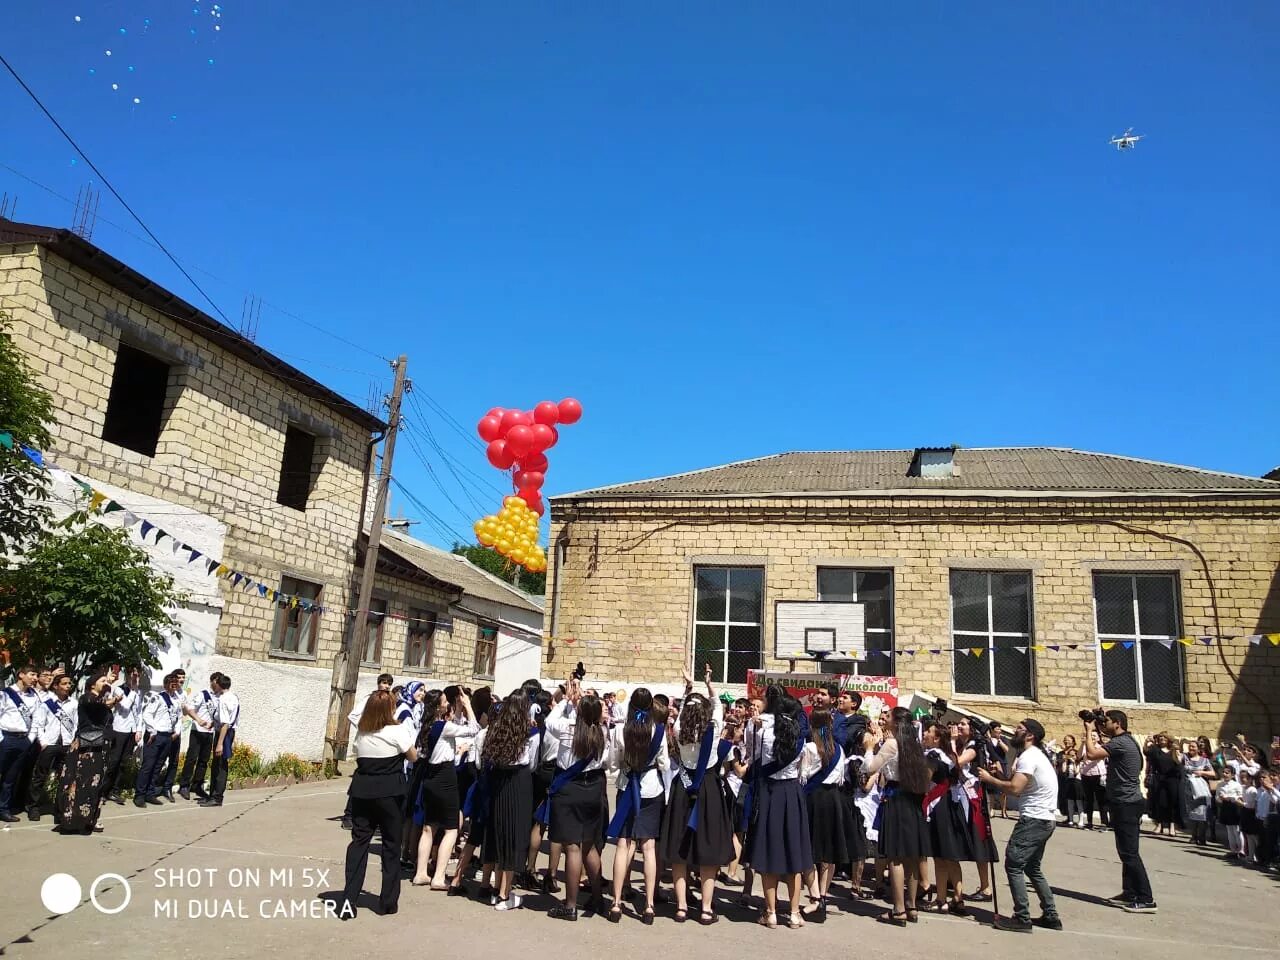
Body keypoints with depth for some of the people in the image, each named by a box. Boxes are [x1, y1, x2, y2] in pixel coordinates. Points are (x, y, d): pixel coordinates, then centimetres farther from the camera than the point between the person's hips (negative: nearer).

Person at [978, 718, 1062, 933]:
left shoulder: (1029, 756, -15)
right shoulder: (1035, 754, 18)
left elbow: (1015, 788, -25)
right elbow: (1020, 787, 16)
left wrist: (990, 779, -13)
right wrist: (999, 775, 4)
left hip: (1034, 819, -11)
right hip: (1045, 819, 11)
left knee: (1013, 864, -8)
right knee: (1032, 867, 19)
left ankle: (1022, 919, -7)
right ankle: (1050, 916, 23)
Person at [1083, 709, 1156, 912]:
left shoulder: (1120, 743, -19)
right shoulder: (1127, 740, 13)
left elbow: (1091, 754, -26)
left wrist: (1088, 730, -14)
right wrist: (1098, 730, 17)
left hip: (1126, 804, -11)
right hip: (1127, 803, 11)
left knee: (1130, 853, -8)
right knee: (1127, 852, 15)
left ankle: (1146, 900, -7)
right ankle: (1130, 894, 22)